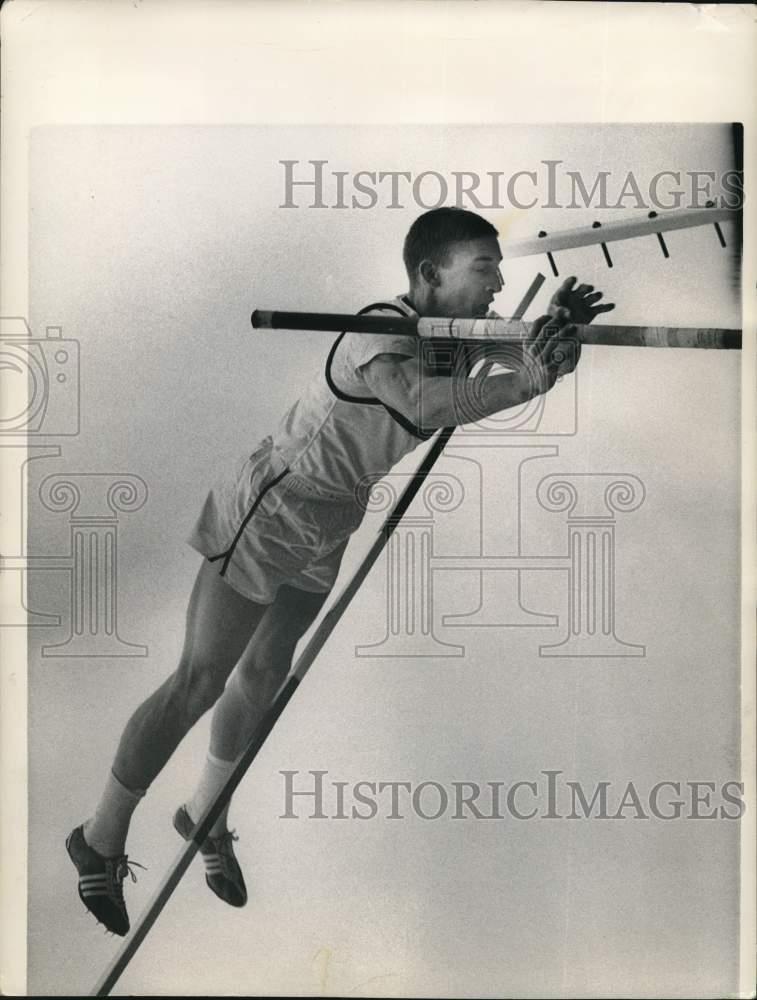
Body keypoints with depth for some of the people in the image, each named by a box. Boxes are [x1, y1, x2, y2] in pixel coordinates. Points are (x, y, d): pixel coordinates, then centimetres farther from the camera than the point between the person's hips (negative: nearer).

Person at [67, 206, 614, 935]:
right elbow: (419, 404, -49)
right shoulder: (382, 329, -29)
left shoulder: (457, 334, -3)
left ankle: (203, 816, 37)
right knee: (200, 680, -3)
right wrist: (518, 384, -57)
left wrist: (553, 327, -19)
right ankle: (100, 840, 15)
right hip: (269, 509, -8)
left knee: (267, 670, 16)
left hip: (331, 522, 8)